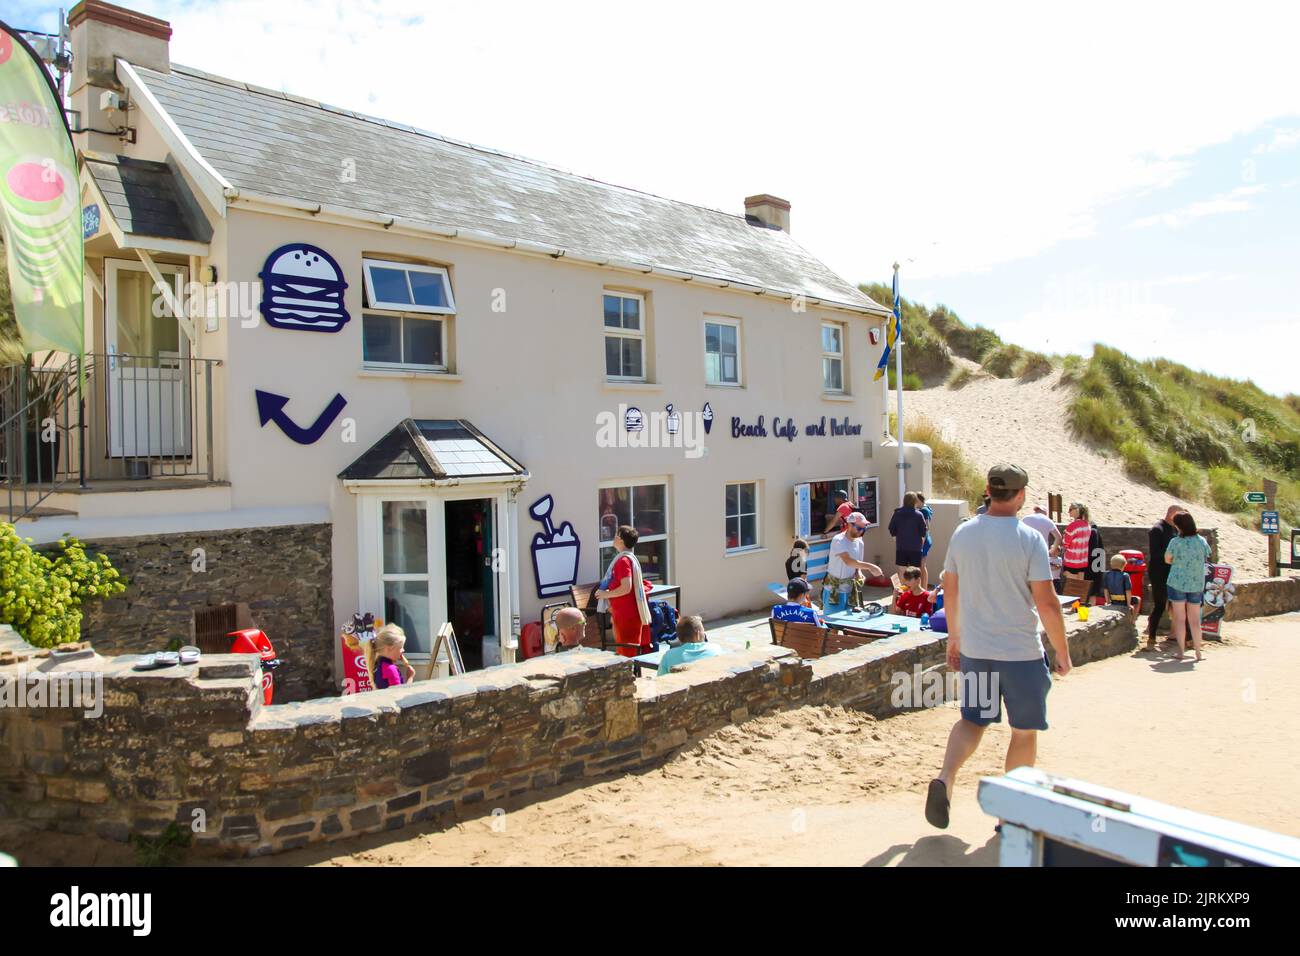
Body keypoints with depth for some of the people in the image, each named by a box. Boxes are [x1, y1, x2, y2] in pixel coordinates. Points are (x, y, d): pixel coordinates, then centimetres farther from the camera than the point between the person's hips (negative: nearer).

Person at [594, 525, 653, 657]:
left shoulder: (623, 560, -17)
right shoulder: (630, 558, 15)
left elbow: (626, 588, -25)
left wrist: (606, 594, -12)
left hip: (626, 616, -10)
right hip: (630, 613, 10)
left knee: (627, 654, -5)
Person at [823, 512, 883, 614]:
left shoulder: (860, 543, 5)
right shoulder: (838, 541, -17)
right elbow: (848, 561, -32)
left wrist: (859, 573, -7)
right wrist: (869, 566, -38)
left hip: (849, 590, 6)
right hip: (834, 591, -6)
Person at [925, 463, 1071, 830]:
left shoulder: (963, 534, 2)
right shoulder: (1029, 539, -12)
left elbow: (950, 591, 9)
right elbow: (1046, 602, -14)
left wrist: (954, 638, 20)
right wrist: (1062, 652, -2)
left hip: (973, 649, 4)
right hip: (1021, 652, -4)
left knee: (972, 721, 17)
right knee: (1024, 731, 13)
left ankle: (944, 779, -6)